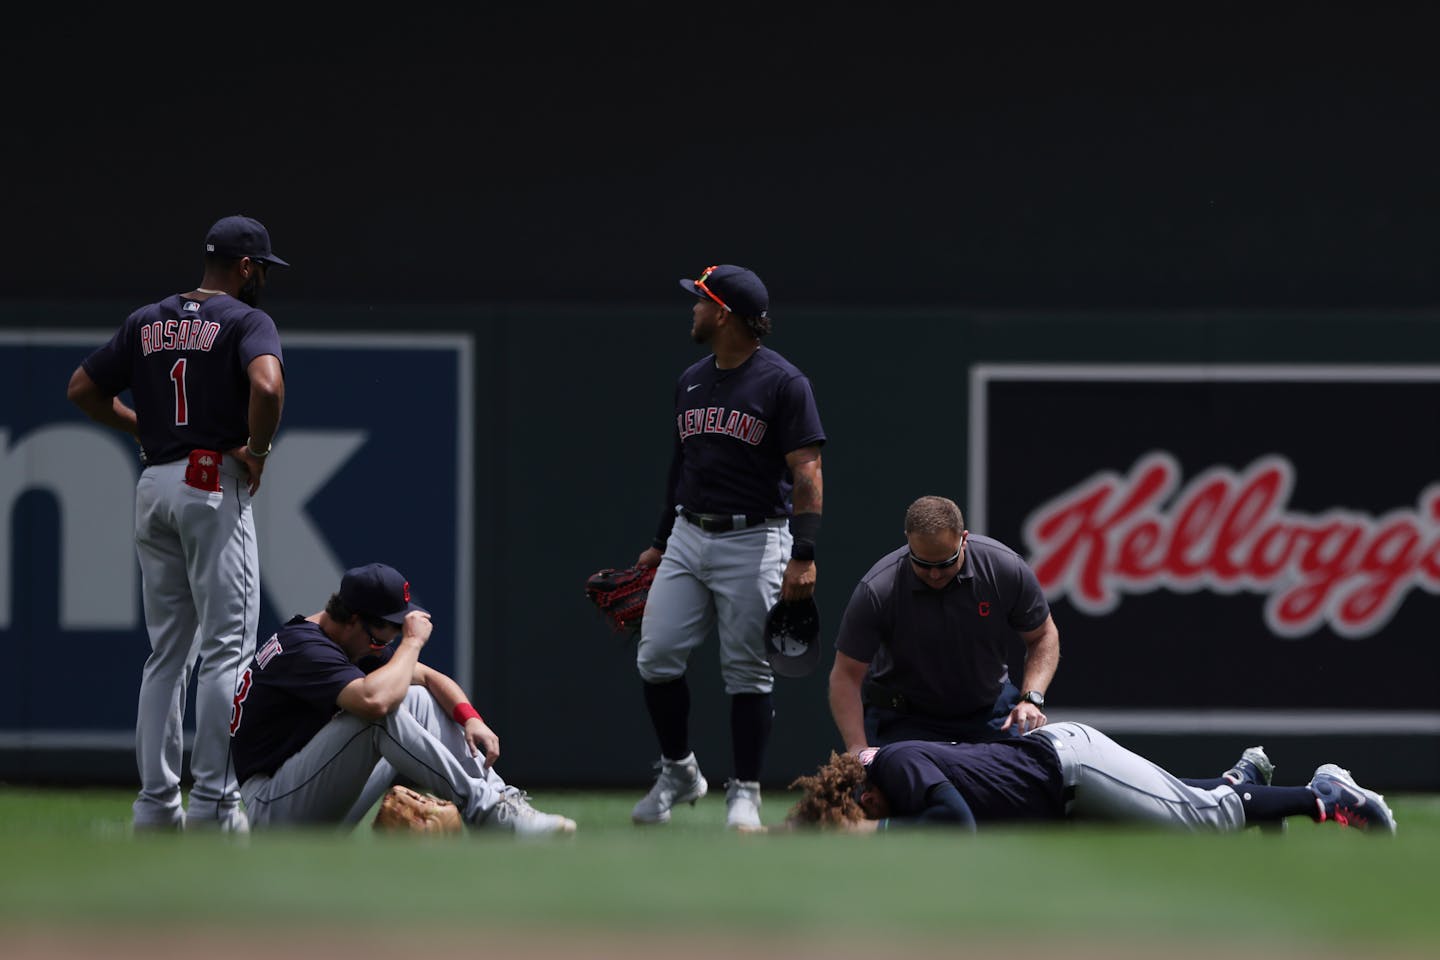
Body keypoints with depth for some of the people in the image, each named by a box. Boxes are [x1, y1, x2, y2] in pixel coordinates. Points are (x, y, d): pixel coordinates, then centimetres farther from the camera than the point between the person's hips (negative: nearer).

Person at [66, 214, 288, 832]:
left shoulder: (147, 322, 13)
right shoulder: (246, 320, -6)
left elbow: (83, 389, 15)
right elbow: (267, 384, -26)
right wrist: (258, 450, -12)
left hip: (153, 484, 7)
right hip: (214, 484, -7)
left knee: (167, 651, 11)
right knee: (226, 650, -5)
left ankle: (156, 803, 8)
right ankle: (212, 802, -10)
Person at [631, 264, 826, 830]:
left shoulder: (782, 382, -9)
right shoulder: (691, 382, 13)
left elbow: (807, 472, -12)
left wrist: (804, 555, -20)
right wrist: (661, 543, 21)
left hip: (754, 543, -6)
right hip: (690, 537, 7)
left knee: (747, 672, -3)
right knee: (656, 656, -1)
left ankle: (745, 793, 6)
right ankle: (678, 772, 15)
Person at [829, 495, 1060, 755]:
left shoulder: (1006, 568, -20)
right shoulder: (876, 591, -26)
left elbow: (1043, 636, -4)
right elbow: (846, 675, -18)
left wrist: (1032, 699, -20)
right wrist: (858, 748, -31)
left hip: (990, 708, 2)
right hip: (905, 718, -2)